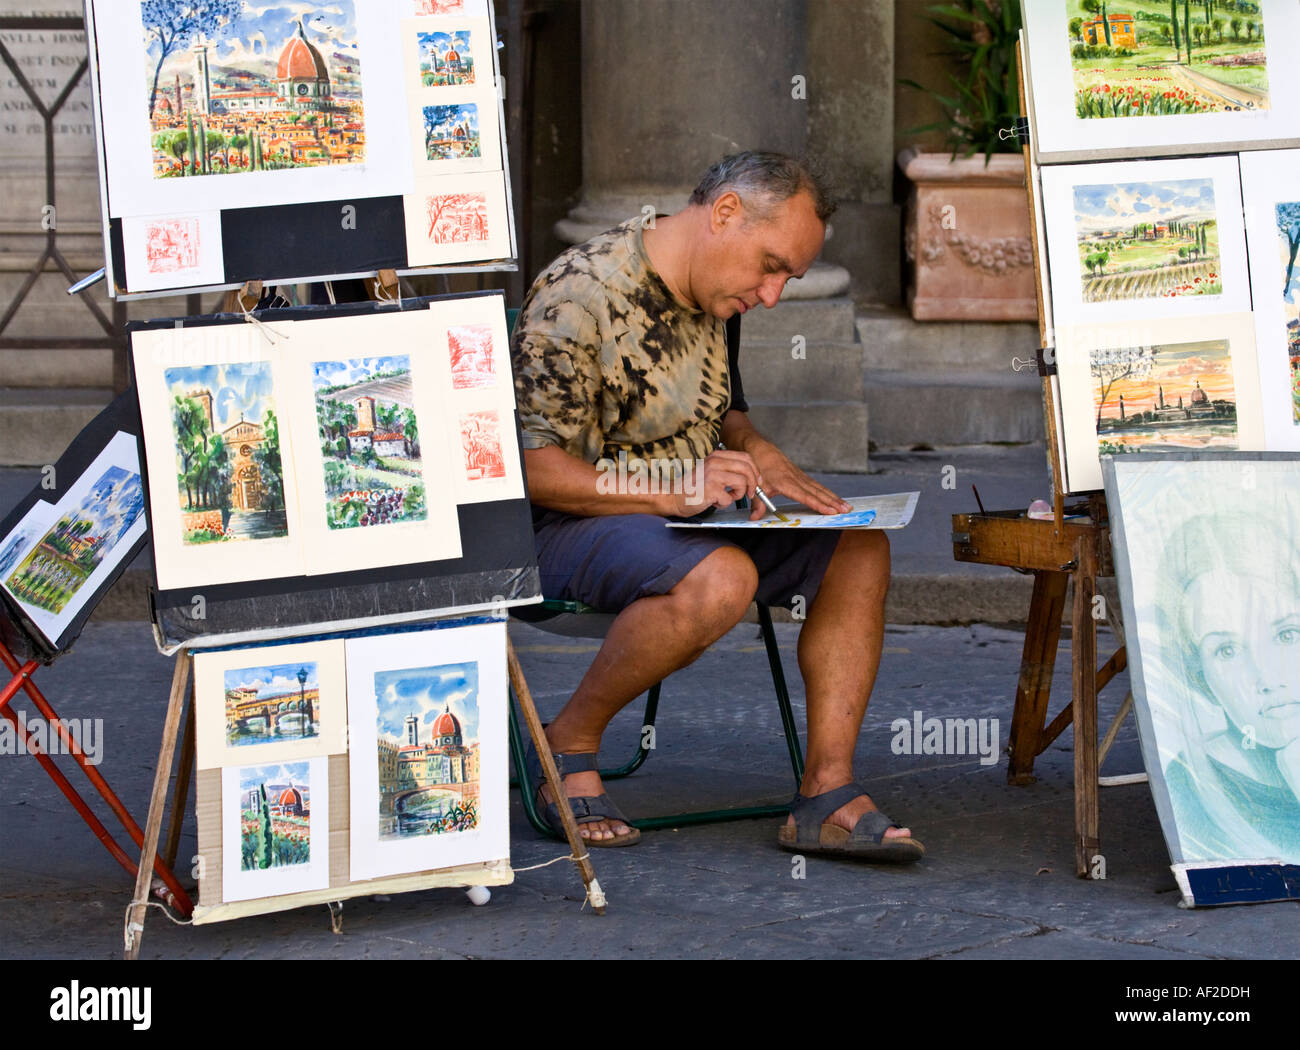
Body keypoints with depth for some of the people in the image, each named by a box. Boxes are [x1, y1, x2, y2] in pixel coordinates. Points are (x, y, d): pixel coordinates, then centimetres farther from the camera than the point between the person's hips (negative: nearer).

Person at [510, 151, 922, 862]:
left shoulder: (711, 296, 8)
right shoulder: (580, 297, -20)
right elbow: (533, 469, -22)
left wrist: (759, 457, 3)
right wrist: (674, 491, -28)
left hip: (686, 515, 9)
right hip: (572, 528, -9)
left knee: (858, 551, -8)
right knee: (720, 578, -36)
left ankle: (827, 793, -13)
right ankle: (568, 744, -15)